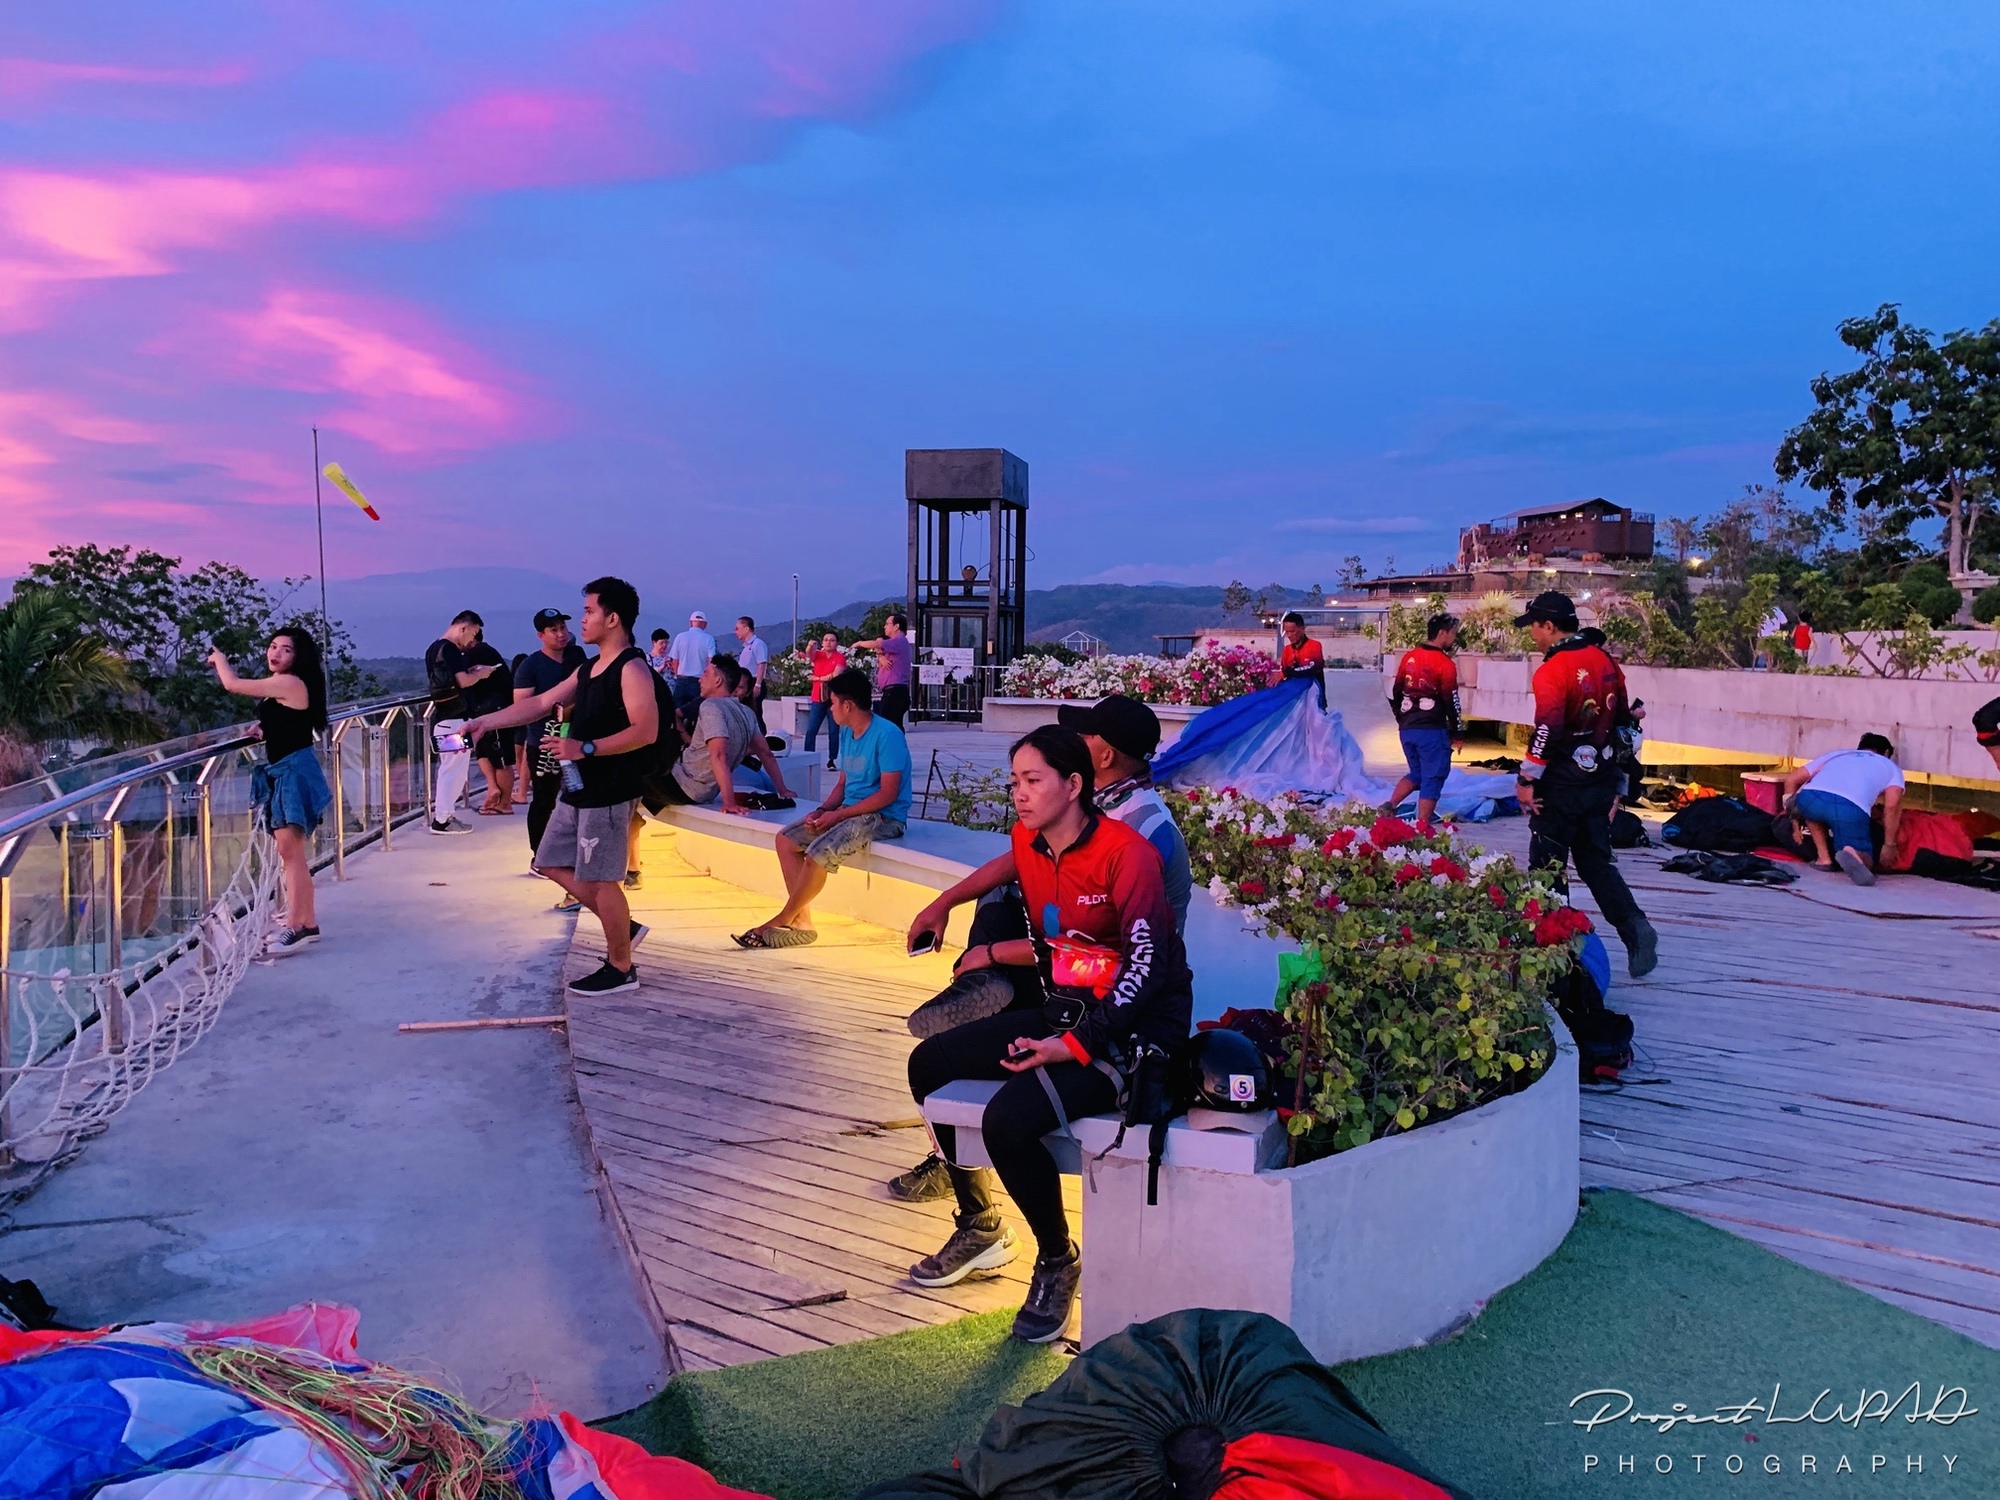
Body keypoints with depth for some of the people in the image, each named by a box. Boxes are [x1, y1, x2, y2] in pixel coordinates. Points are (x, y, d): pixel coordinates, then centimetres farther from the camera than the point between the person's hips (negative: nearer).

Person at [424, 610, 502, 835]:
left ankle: (439, 813, 21)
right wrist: (480, 674, -5)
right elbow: (463, 681, -22)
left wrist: (469, 672, 13)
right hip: (454, 718, -10)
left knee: (449, 768, 17)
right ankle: (442, 820, -1)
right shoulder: (451, 650, -15)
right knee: (454, 769, -4)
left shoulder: (434, 649, 15)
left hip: (442, 717, 10)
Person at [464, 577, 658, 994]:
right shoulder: (588, 669, 14)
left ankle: (621, 968, 12)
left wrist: (586, 748, -27)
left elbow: (645, 731, -25)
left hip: (608, 794, -10)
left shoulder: (632, 669, -16)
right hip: (578, 789, 10)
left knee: (600, 878, -3)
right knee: (553, 862, 15)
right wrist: (485, 722, 12)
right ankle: (622, 927, 24)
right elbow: (541, 703, 17)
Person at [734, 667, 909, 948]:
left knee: (818, 853, -28)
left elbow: (888, 793, -21)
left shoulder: (887, 735, -17)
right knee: (785, 838, 1)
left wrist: (837, 814, -20)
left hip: (884, 817, -10)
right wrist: (823, 809, -4)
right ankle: (801, 921, -3)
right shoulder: (846, 732, 11)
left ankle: (782, 921, -7)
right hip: (850, 810, 10)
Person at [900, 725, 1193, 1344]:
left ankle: (1057, 1262, 1)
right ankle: (980, 1229, 23)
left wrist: (1078, 1044, -26)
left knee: (1009, 1118, -28)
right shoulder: (1029, 844, 5)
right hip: (1065, 1011, 9)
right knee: (929, 1064, 7)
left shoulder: (1125, 852, -18)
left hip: (1136, 1027, -9)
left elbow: (1147, 962, -23)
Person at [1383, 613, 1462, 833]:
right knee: (1432, 778, 2)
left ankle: (1389, 806, 5)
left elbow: (1395, 692, 14)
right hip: (1432, 730, -7)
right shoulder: (1445, 664, -11)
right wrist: (1457, 731, 3)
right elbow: (1451, 701, -9)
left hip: (1407, 729, 7)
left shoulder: (1409, 657, 8)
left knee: (1416, 773, 22)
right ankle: (1422, 828, 1)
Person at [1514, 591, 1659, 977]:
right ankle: (1634, 927, 1)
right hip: (1600, 782, 8)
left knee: (1547, 865, 4)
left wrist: (1528, 778, -15)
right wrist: (1617, 781, 23)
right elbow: (1622, 721, 16)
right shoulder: (1605, 662, 9)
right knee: (1597, 861, 15)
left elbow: (1547, 729, -24)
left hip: (1562, 785, -8)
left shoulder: (1554, 669, -16)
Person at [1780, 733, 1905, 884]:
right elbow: (1892, 805, 13)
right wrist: (1889, 845, 19)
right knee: (1865, 863, 18)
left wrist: (1793, 813, 42)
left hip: (1809, 797, 2)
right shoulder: (1891, 767, 33)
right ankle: (1852, 854, -17)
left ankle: (1824, 858, 22)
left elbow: (1791, 780, 31)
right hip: (1850, 808, -2)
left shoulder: (1836, 754, 39)